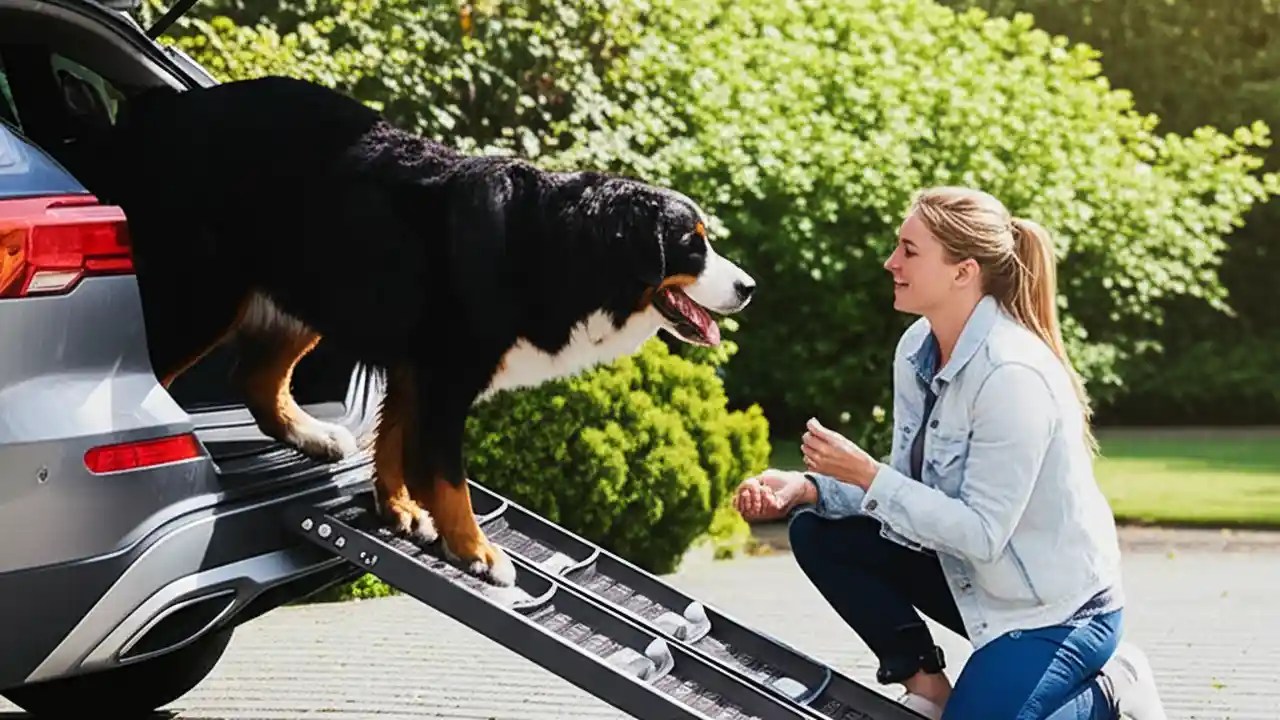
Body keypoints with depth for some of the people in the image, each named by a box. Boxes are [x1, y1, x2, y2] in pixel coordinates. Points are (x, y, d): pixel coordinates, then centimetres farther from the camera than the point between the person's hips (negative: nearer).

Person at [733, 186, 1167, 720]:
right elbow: (906, 486, 2)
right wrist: (807, 487, -13)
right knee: (817, 532, -3)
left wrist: (868, 476, -27)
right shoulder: (917, 348, -2)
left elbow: (981, 532, -27)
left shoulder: (1013, 375, -28)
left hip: (1061, 608, -8)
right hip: (972, 577, 8)